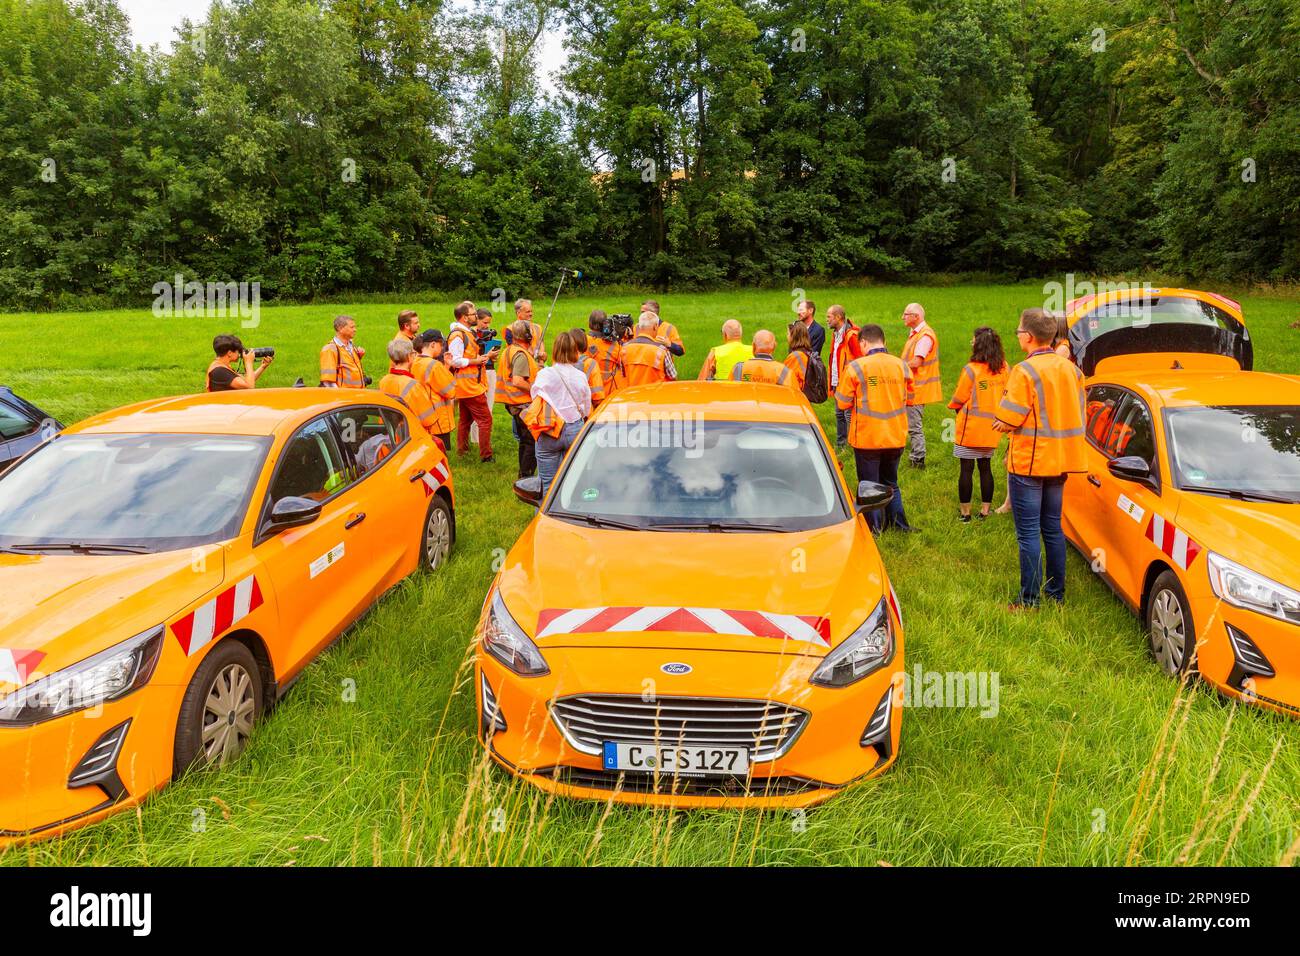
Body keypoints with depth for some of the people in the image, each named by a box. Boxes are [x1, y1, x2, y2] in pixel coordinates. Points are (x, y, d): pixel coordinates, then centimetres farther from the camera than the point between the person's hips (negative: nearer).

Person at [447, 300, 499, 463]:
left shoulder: (467, 333, 16)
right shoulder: (457, 335, -17)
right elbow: (456, 361, -23)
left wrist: (486, 356, 12)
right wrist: (476, 361, -19)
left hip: (467, 386, 11)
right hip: (470, 386, -11)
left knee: (465, 418, 18)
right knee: (485, 419, -8)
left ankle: (462, 449, 27)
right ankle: (485, 455, -4)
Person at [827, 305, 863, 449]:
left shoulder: (851, 335, -15)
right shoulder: (835, 334, 14)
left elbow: (859, 360, -15)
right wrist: (832, 383, 16)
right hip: (838, 382, 9)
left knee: (849, 414, -7)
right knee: (839, 414, 14)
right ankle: (839, 444, 23)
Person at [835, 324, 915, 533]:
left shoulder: (855, 367, -13)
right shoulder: (902, 365, 0)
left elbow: (842, 402, -8)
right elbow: (908, 399, 12)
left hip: (867, 437, -4)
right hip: (896, 437, 4)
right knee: (891, 483, 21)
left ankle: (874, 528, 14)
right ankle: (898, 523, 25)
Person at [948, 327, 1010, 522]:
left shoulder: (971, 369, -17)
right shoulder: (1003, 367, 0)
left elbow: (958, 399, -8)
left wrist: (957, 409, 13)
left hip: (971, 426, -5)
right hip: (992, 427, 5)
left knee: (966, 469, 2)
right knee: (986, 467, 14)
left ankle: (965, 512, 7)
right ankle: (985, 510, 18)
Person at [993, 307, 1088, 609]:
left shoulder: (1024, 371, -17)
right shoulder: (1071, 369, 6)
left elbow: (1008, 421, -19)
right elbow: (1078, 416, 12)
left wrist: (1000, 423, 2)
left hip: (1028, 462, -7)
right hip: (1060, 461, 7)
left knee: (1028, 532, 0)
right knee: (1053, 528, 16)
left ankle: (1029, 599, 4)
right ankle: (1056, 593, 24)